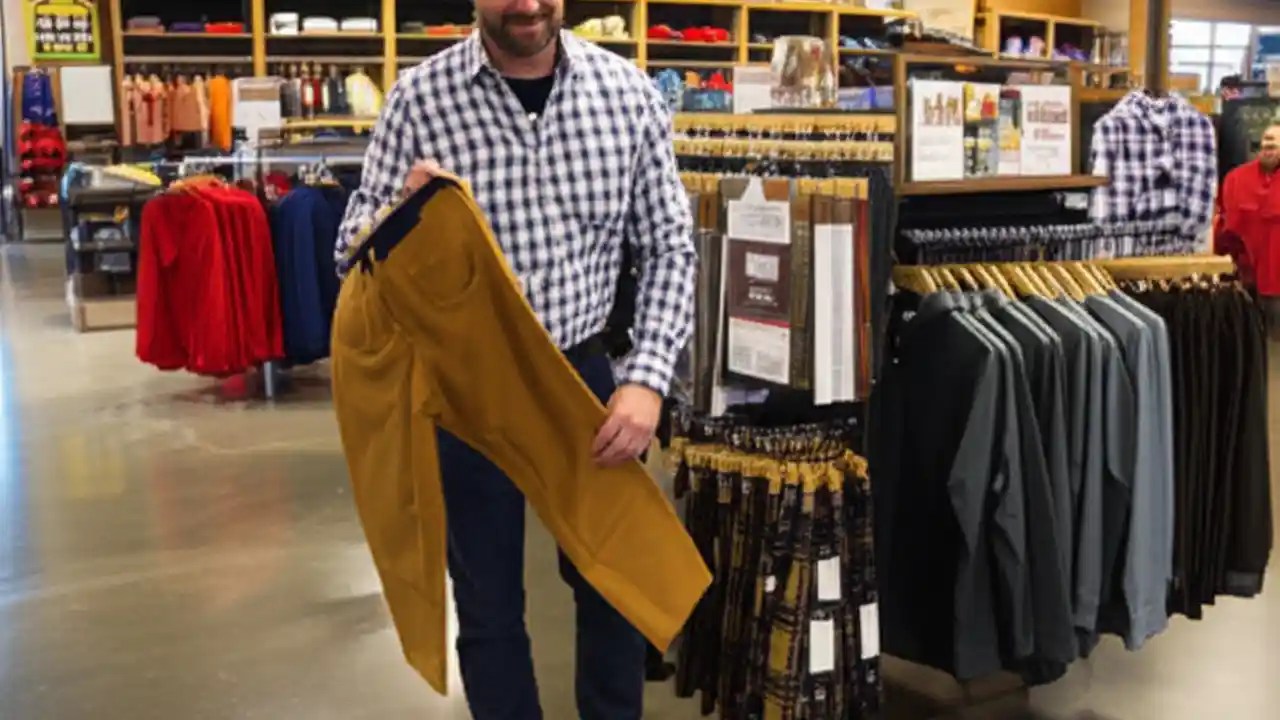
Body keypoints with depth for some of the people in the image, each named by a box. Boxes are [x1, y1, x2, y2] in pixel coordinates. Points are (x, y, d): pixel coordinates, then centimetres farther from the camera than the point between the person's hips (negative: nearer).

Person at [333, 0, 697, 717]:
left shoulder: (627, 90, -5)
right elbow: (355, 251, -5)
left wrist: (647, 377, -11)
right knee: (489, 608, 13)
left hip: (586, 372, 2)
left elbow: (669, 246, 0)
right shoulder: (420, 96, -10)